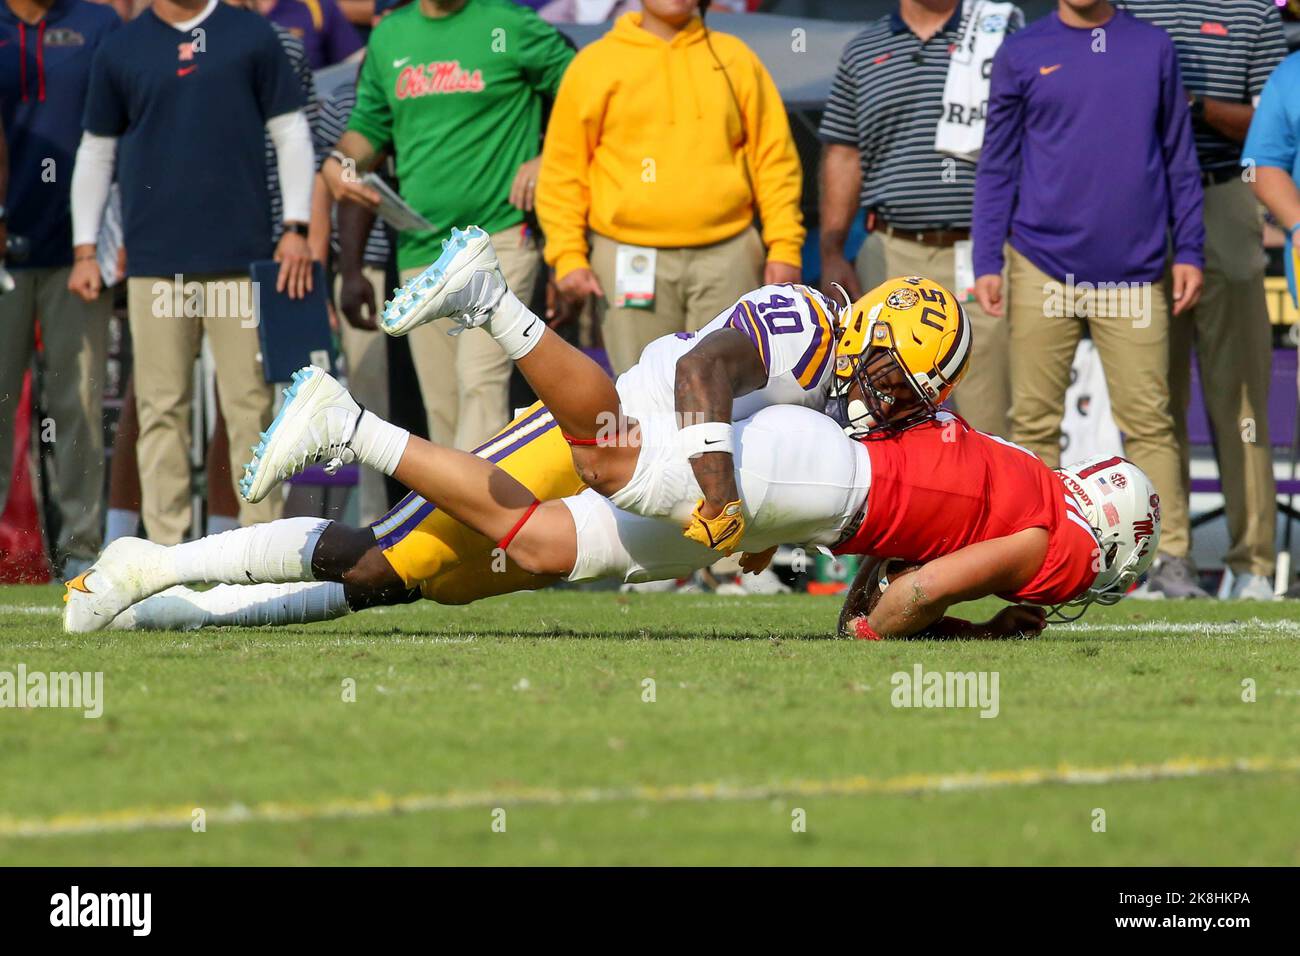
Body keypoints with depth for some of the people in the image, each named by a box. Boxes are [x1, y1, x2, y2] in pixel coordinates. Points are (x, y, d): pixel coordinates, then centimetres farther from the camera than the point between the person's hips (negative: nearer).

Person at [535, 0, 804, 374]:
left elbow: (774, 156, 11)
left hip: (726, 256, 1)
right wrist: (568, 257, -5)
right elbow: (563, 170, 6)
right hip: (632, 261, -1)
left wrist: (785, 247, 1)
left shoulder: (735, 59, 12)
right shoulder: (594, 65, 7)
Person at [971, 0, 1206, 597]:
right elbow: (997, 165, 7)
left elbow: (1179, 157, 11)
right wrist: (987, 264, 0)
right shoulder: (1022, 54, 6)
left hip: (1133, 273, 0)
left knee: (1150, 421, -3)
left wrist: (1190, 251, 5)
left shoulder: (1154, 49, 9)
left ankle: (1170, 560, -1)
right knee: (1034, 422, 2)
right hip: (1043, 270, 0)